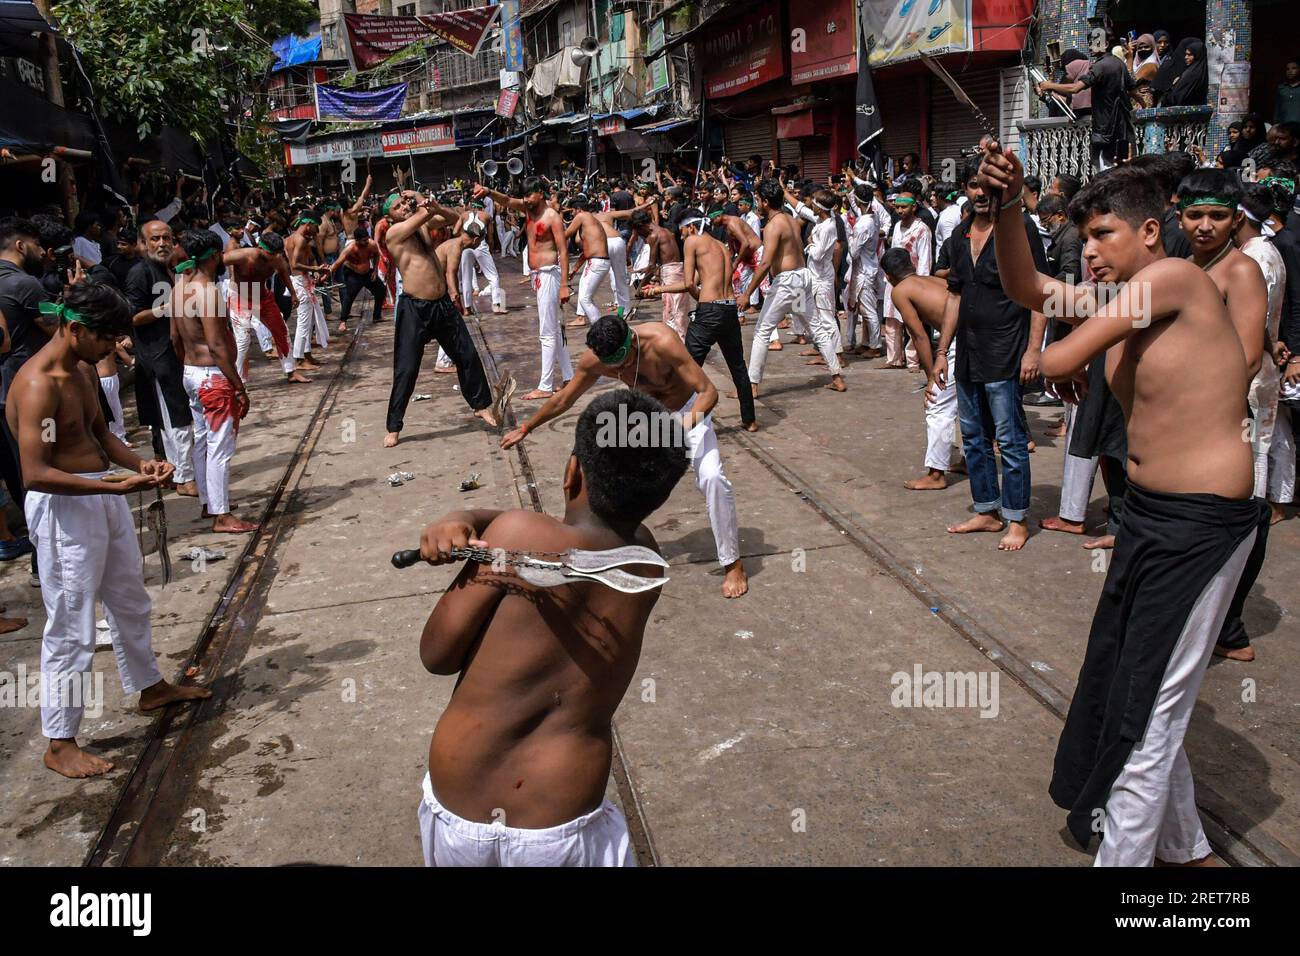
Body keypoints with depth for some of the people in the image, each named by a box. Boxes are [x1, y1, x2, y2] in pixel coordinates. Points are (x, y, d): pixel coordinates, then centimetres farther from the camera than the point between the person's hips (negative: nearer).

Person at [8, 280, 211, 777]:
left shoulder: (82, 369, 7)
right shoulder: (38, 385, -23)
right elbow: (36, 474, -28)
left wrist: (139, 464, -2)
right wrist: (120, 486, -31)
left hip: (104, 499, 10)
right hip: (64, 508, -10)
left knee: (131, 601, 24)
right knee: (71, 628, 0)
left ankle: (150, 686, 45)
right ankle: (60, 744, 13)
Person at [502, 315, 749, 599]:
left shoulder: (662, 341, -37)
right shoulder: (593, 359, -22)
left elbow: (708, 391, -35)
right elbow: (564, 399, -4)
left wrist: (681, 430, -50)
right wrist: (525, 429, 4)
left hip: (688, 410, -5)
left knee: (711, 477, -25)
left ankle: (733, 565, -10)